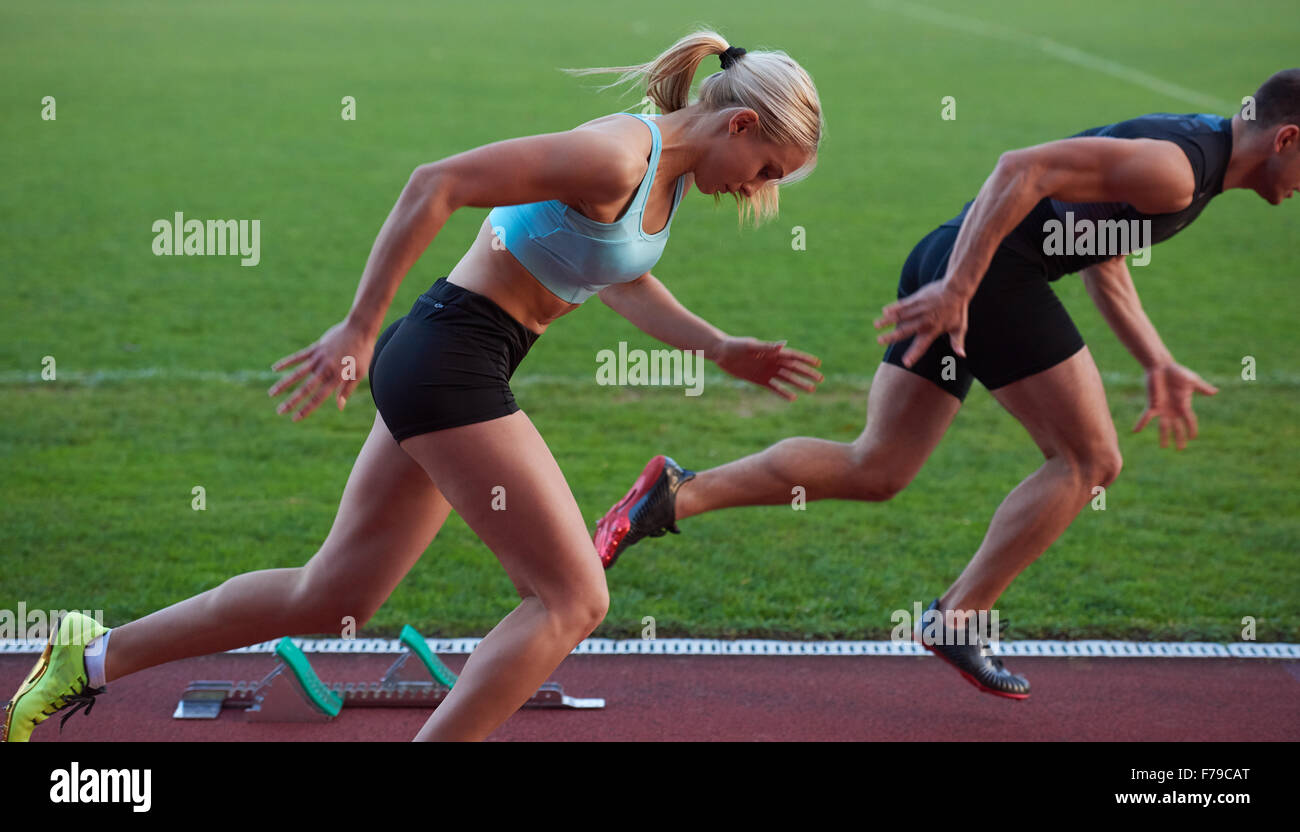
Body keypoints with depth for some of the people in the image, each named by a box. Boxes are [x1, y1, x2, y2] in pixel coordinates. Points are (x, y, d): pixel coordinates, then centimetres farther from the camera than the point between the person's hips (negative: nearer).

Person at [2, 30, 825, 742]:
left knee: (330, 595, 13)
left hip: (436, 363, 10)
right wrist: (359, 327, -21)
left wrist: (719, 348, 18)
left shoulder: (670, 166, 10)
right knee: (572, 597, -7)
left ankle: (92, 659, 22)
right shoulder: (614, 158, -19)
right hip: (454, 363, -10)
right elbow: (437, 184, -22)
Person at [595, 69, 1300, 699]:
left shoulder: (1186, 154, 21)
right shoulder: (1172, 170, -12)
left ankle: (678, 494, -1)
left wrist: (1158, 365, 25)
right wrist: (958, 290, -26)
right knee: (1088, 460, 2)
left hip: (949, 265, 10)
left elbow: (1104, 265, 32)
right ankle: (957, 620, 3)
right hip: (991, 273, -10)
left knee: (873, 470, 7)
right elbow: (1023, 169, -22)